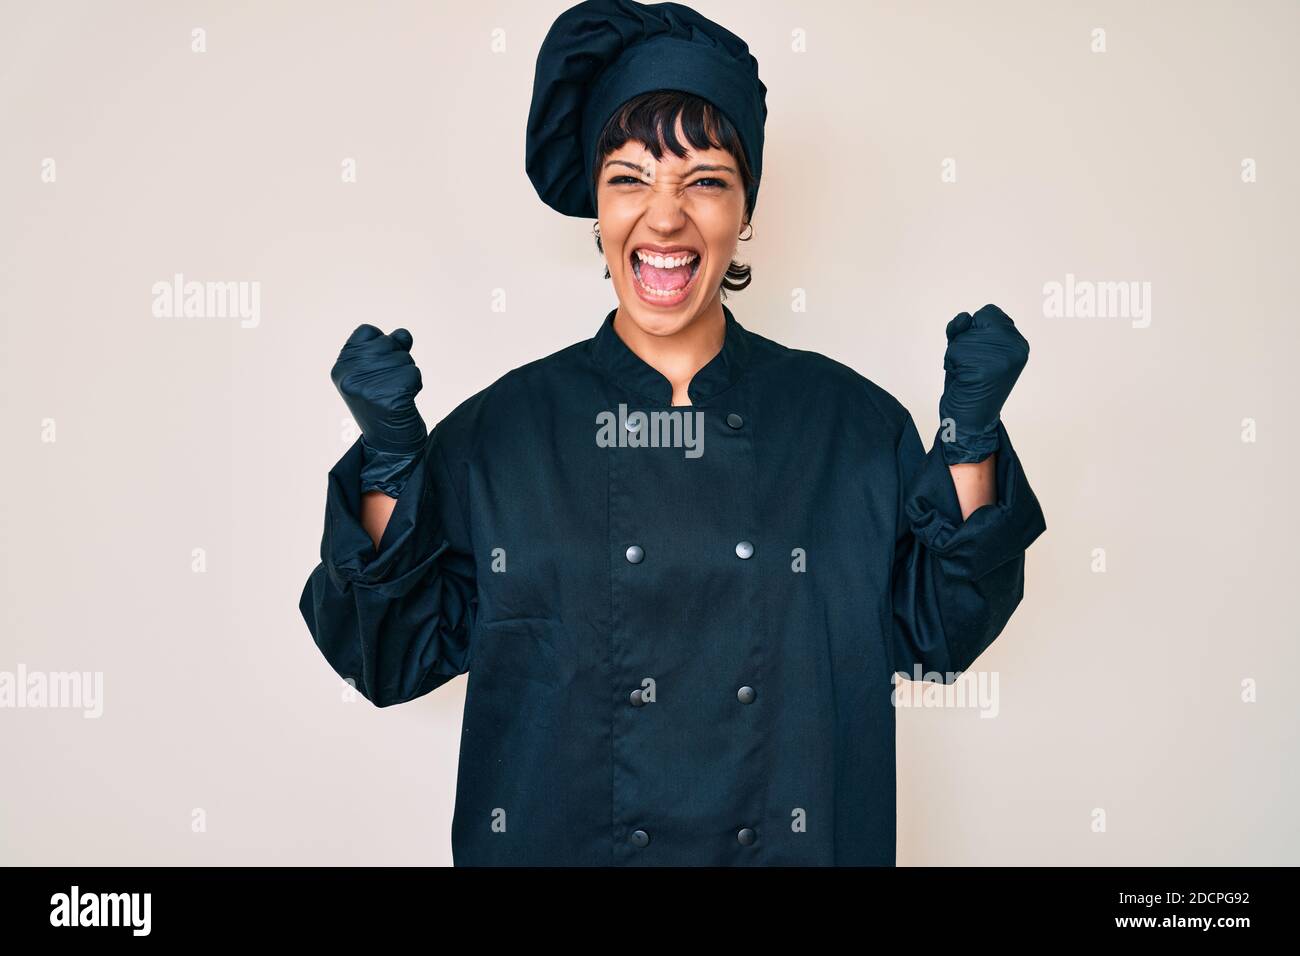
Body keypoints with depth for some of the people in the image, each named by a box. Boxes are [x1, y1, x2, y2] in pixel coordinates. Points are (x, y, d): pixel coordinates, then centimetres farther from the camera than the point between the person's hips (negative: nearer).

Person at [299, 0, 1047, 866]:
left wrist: (972, 434, -13)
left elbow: (937, 634, -3)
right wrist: (389, 457, -18)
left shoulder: (849, 419, -6)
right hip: (554, 840, 0)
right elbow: (397, 657, -6)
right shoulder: (499, 430, -9)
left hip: (801, 844, 1)